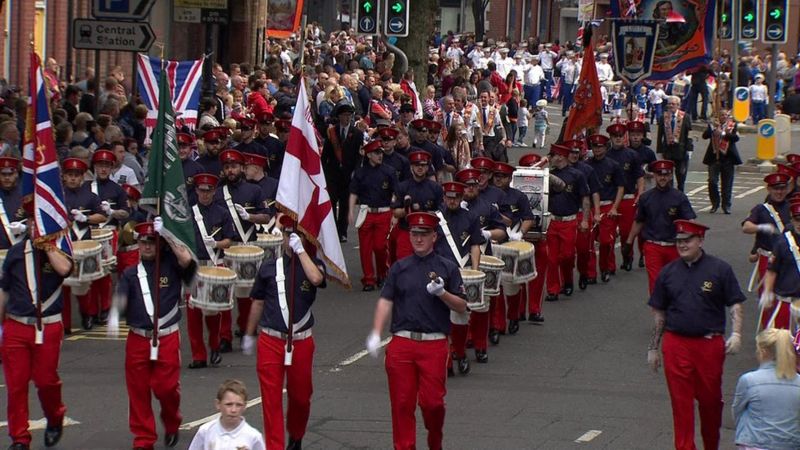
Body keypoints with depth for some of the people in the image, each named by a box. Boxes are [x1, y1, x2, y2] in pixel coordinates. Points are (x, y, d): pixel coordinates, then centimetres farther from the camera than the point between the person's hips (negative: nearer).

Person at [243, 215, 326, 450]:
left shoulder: (313, 265, 1)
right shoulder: (268, 269, 4)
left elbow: (316, 279, -24)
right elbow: (258, 303, 13)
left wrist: (300, 250, -21)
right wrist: (250, 335, 18)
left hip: (301, 342, 0)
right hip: (270, 341, 0)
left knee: (300, 396, 14)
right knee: (271, 399, -5)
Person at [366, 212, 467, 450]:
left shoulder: (447, 268, 6)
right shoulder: (399, 268, 11)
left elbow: (461, 306, 4)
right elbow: (385, 301, 6)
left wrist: (442, 293, -14)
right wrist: (375, 334, -5)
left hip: (434, 344, -2)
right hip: (401, 343, 2)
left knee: (432, 402, -4)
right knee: (402, 403, 1)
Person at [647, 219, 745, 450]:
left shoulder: (720, 269, 0)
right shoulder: (668, 272, 8)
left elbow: (735, 304, 1)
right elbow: (659, 313, 12)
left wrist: (736, 333, -14)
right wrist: (653, 348, 12)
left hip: (710, 343, -1)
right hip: (676, 343, 1)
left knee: (710, 400, 8)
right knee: (681, 402, -1)